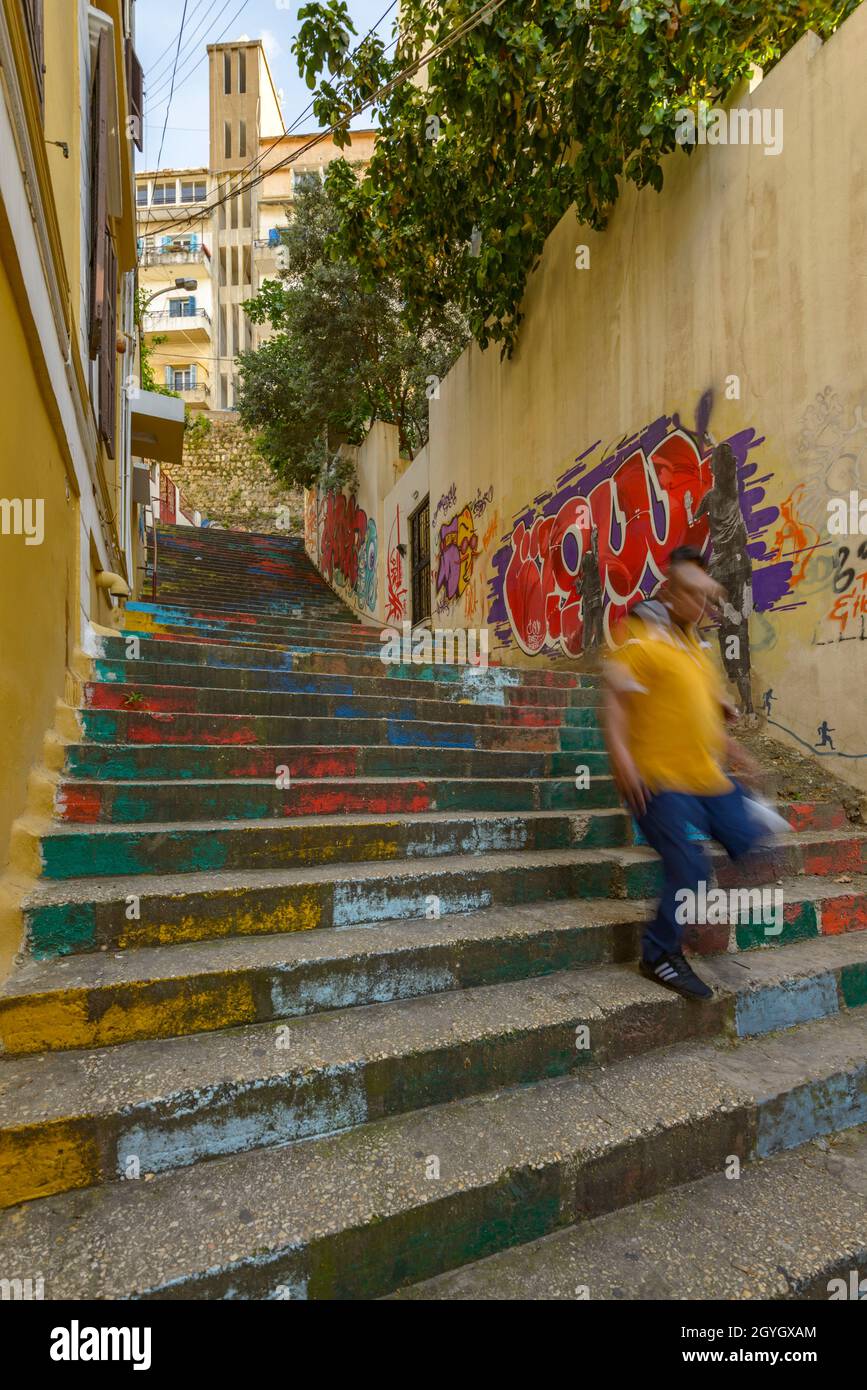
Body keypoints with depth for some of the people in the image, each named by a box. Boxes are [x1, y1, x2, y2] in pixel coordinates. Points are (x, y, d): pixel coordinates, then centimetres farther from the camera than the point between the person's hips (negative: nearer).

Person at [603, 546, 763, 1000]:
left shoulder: (695, 645, 17)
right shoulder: (643, 639, -10)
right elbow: (616, 697, -18)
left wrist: (730, 749, 26)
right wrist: (620, 752, -28)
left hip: (709, 776, 9)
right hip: (664, 779, -9)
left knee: (750, 844, 11)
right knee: (688, 870, -8)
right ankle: (660, 955, 14)